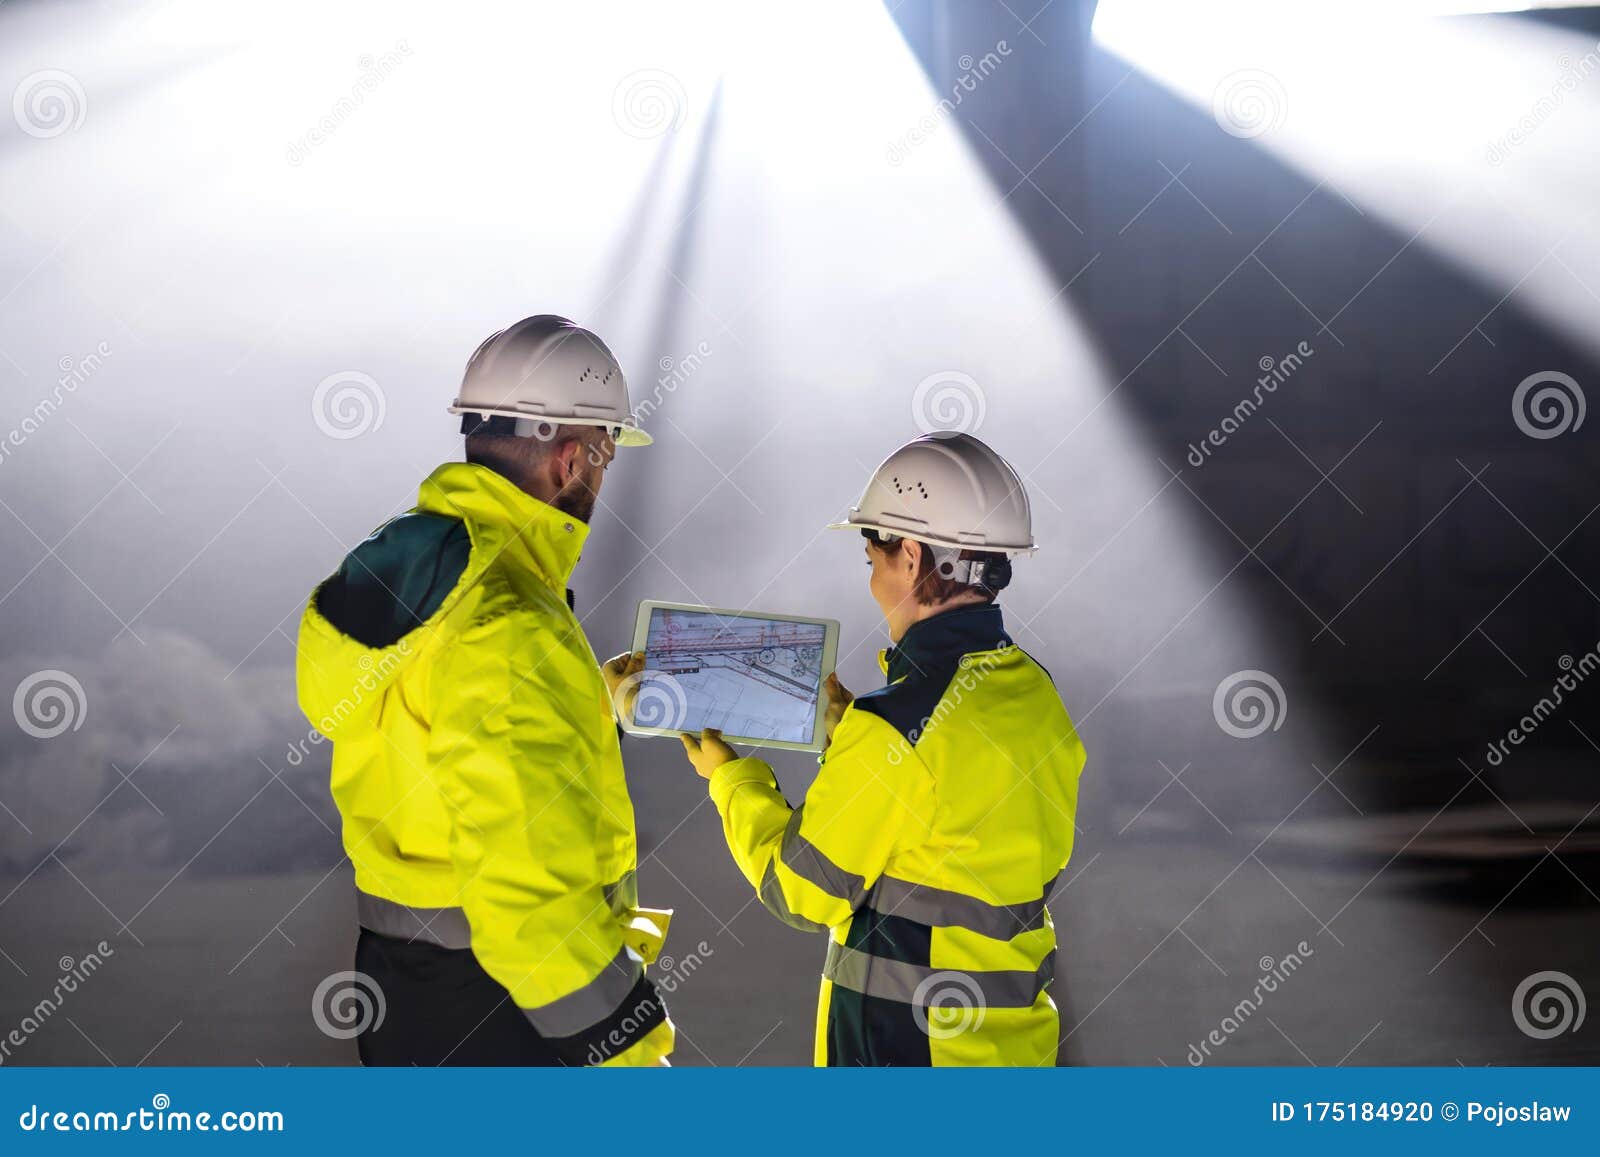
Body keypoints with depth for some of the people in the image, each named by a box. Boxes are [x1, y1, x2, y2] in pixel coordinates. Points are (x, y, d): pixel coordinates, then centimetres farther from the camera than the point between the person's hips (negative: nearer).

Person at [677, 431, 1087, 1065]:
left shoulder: (897, 723, -22)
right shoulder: (1037, 692, 1)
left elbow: (801, 891, -12)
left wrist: (730, 776, 3)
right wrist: (849, 734, 16)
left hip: (904, 1039, -7)